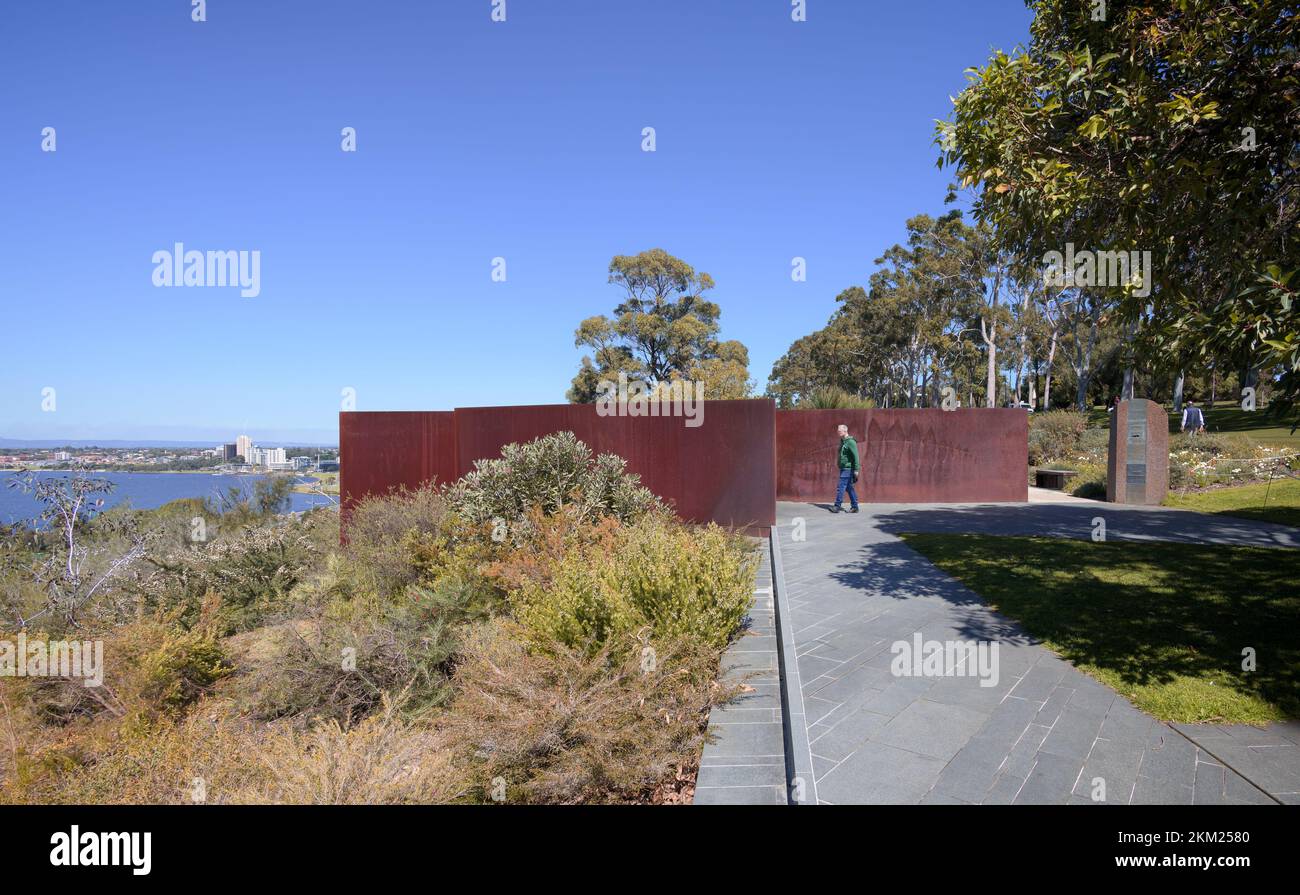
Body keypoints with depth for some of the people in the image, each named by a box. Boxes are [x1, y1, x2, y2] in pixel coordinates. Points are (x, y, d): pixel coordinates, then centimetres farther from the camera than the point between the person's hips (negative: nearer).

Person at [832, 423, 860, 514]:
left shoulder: (850, 442, -13)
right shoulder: (842, 442, 15)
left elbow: (855, 456, -17)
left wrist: (856, 469, -19)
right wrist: (840, 466, 22)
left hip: (848, 469, -9)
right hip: (843, 469, 9)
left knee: (841, 487, -9)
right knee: (849, 488, 11)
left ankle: (837, 506, -7)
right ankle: (854, 507, 15)